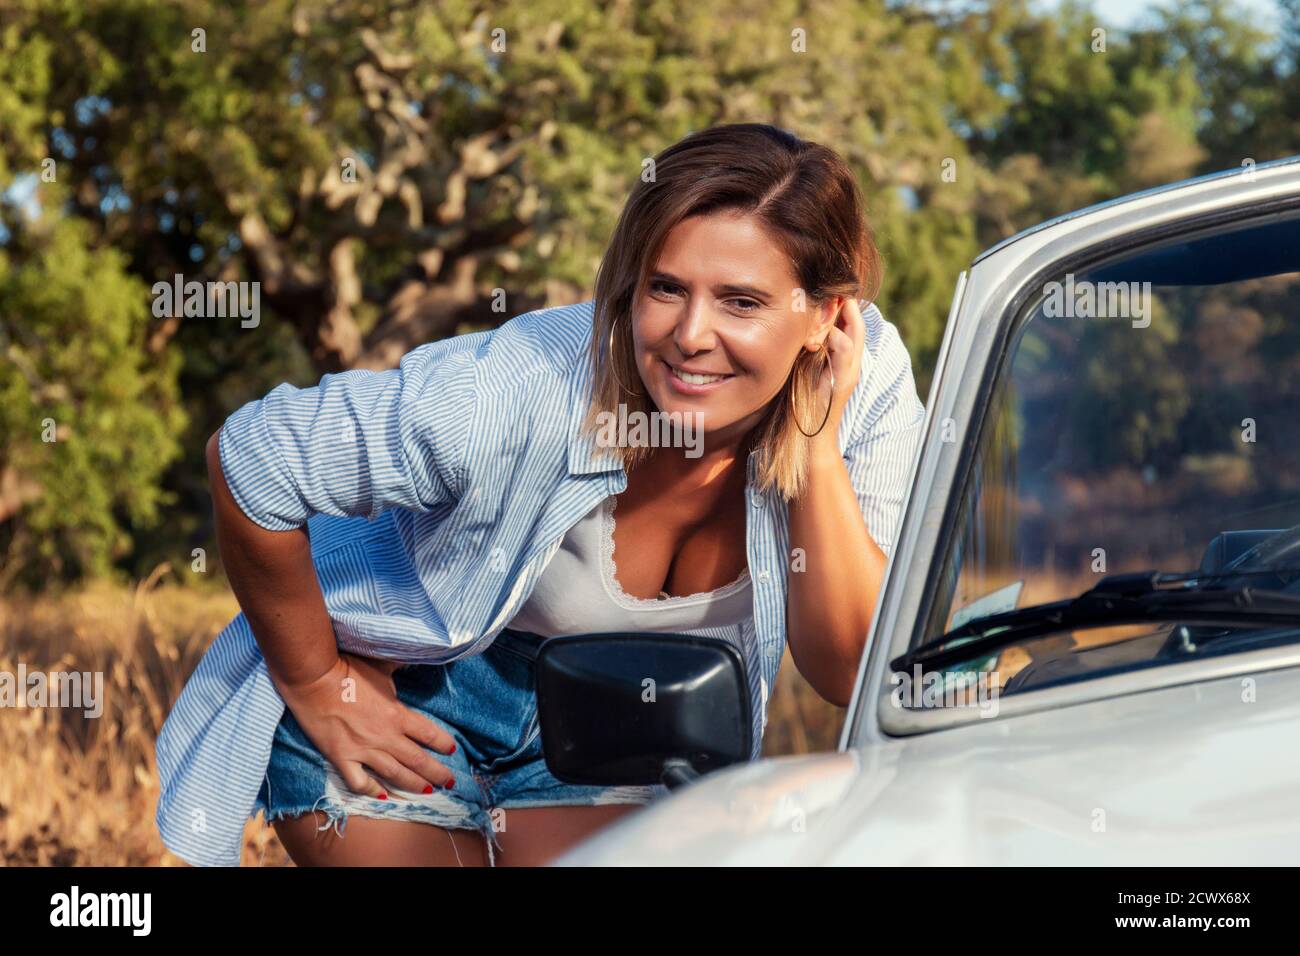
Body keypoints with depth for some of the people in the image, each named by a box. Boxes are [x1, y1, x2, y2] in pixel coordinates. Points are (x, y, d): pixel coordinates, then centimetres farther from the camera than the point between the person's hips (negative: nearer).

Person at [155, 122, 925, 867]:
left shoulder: (868, 387, -23)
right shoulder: (522, 397, -35)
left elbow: (851, 674, -22)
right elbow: (250, 458, -25)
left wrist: (817, 447, -33)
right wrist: (316, 688, -14)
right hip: (399, 706, -4)